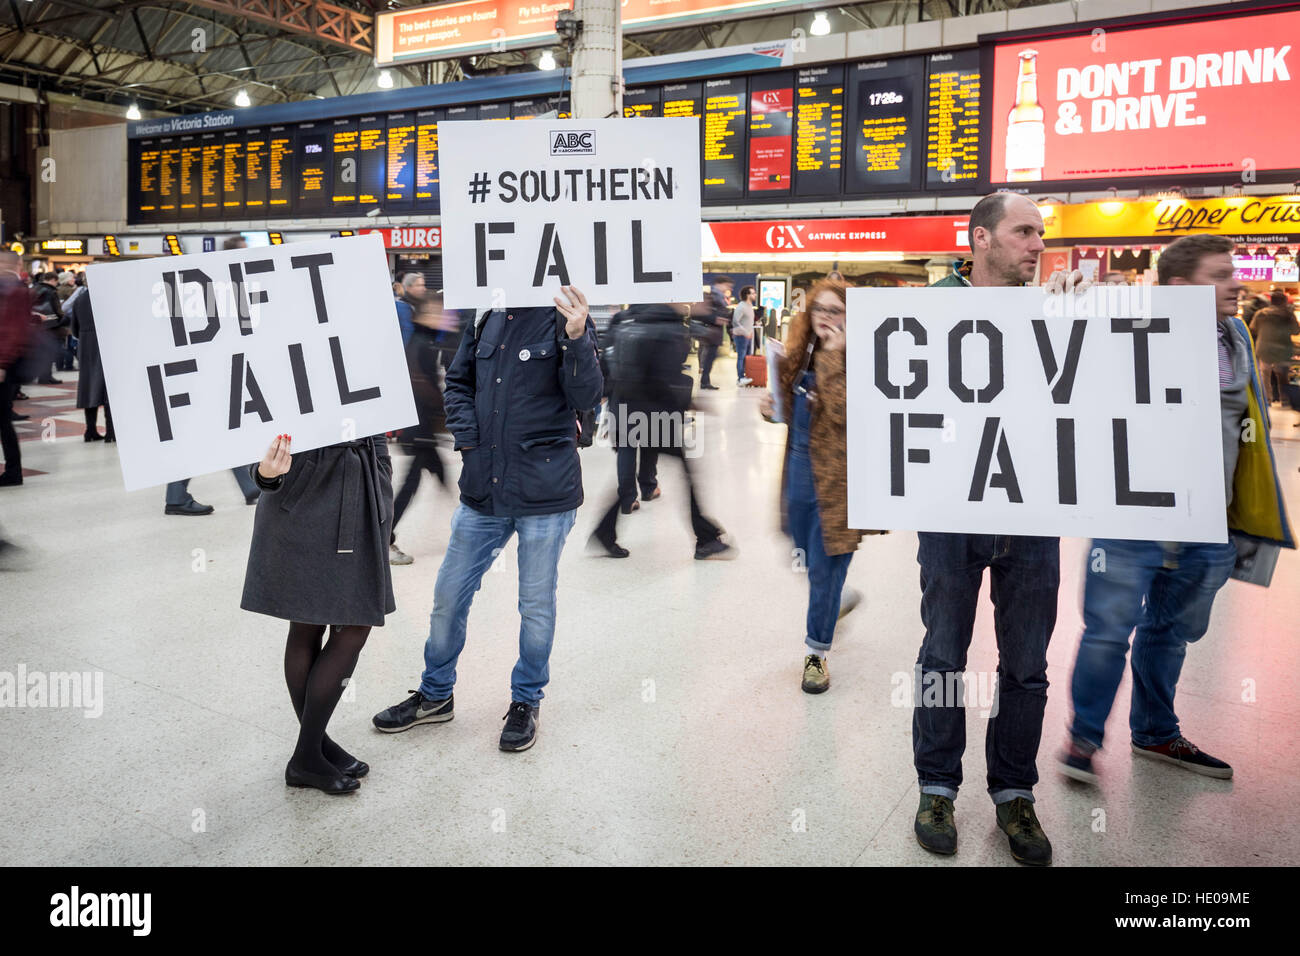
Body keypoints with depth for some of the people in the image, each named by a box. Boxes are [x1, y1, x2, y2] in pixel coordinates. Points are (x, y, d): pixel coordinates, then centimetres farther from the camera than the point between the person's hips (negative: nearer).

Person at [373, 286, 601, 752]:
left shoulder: (564, 318, -7)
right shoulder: (487, 317, 7)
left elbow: (585, 396, -16)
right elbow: (458, 381, 19)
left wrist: (576, 339, -33)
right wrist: (467, 437, 4)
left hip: (545, 491, -5)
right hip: (483, 488, 5)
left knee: (536, 604, 9)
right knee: (448, 596, 14)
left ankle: (525, 702, 30)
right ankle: (435, 695, 34)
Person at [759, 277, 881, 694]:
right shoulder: (801, 353, 7)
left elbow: (842, 412, -29)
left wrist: (834, 355, -28)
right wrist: (772, 406, 0)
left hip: (835, 475, -6)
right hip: (799, 467, 7)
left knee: (824, 567, 2)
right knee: (807, 558, 19)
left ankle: (817, 651, 18)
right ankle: (836, 602, 48)